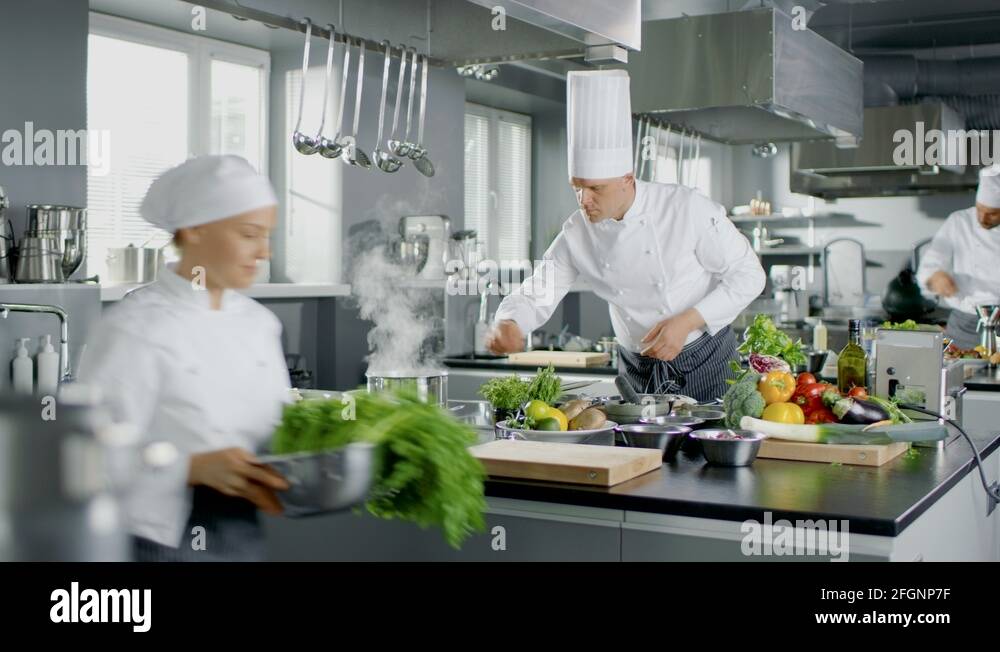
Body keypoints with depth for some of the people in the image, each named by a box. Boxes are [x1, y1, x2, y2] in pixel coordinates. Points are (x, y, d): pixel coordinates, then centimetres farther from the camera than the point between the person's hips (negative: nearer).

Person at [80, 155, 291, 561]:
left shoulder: (260, 323, 4)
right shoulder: (136, 328, -14)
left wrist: (274, 479, -7)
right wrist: (194, 469, -27)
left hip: (244, 537, 6)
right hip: (164, 542, -6)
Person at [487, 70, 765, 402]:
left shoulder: (687, 208, -19)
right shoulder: (577, 233, -8)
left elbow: (748, 275, -13)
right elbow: (536, 294, -4)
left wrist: (688, 322, -23)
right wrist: (508, 323, -28)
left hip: (707, 364, -3)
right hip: (638, 371, 3)